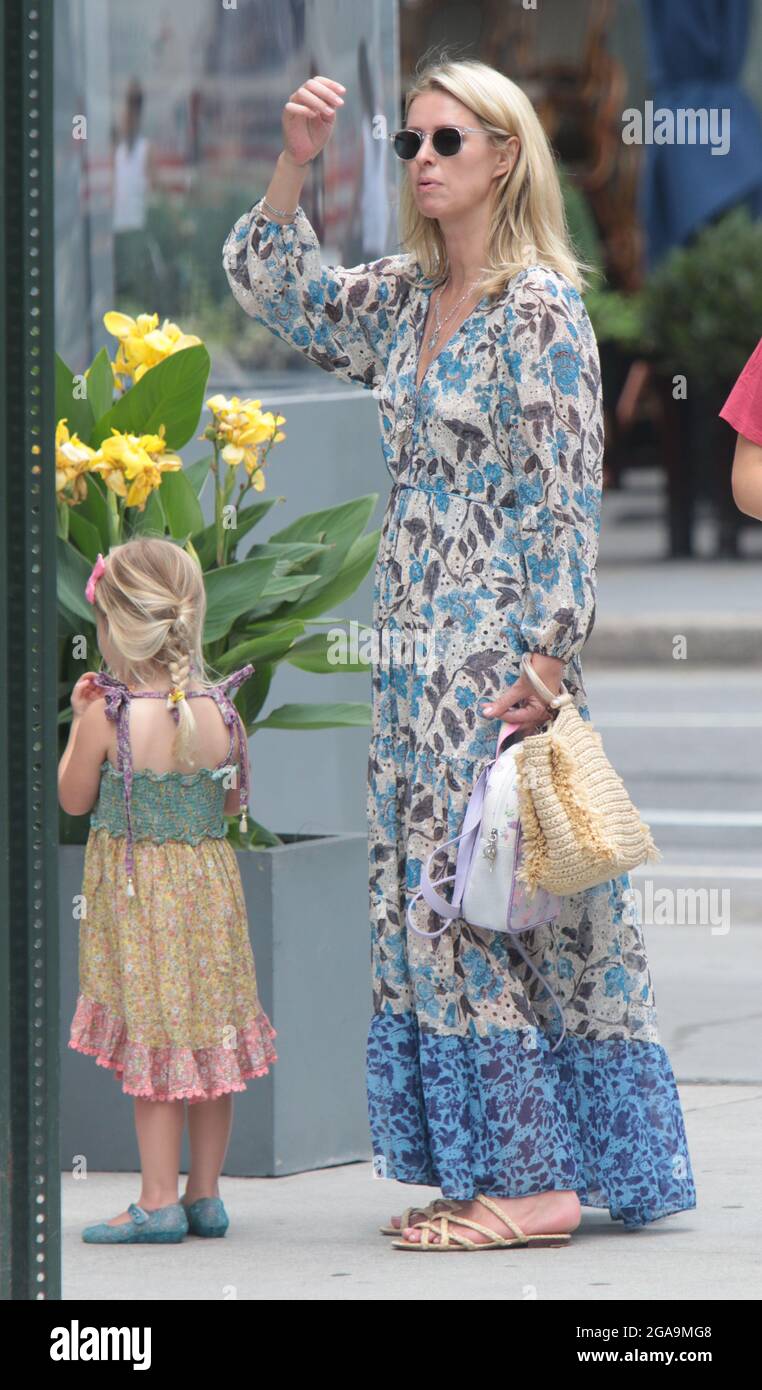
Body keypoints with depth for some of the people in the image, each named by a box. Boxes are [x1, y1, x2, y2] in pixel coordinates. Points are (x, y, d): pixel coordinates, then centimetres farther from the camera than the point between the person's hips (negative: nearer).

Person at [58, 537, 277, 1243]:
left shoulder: (109, 715, -17)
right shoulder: (218, 711, -5)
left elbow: (73, 798, -4)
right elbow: (235, 801, 7)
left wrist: (79, 719, 5)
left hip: (136, 890, -4)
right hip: (208, 886, 4)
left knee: (154, 1040, 1)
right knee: (209, 1034, 12)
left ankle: (159, 1202, 2)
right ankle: (205, 1194, 19)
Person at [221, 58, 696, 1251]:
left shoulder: (540, 312, -11)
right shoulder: (402, 300, 11)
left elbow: (562, 498, -13)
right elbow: (275, 290, 20)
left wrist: (544, 662, -17)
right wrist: (294, 164, 5)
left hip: (500, 650, -8)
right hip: (416, 649, 8)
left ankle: (538, 1182, -4)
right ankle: (486, 1164, 12)